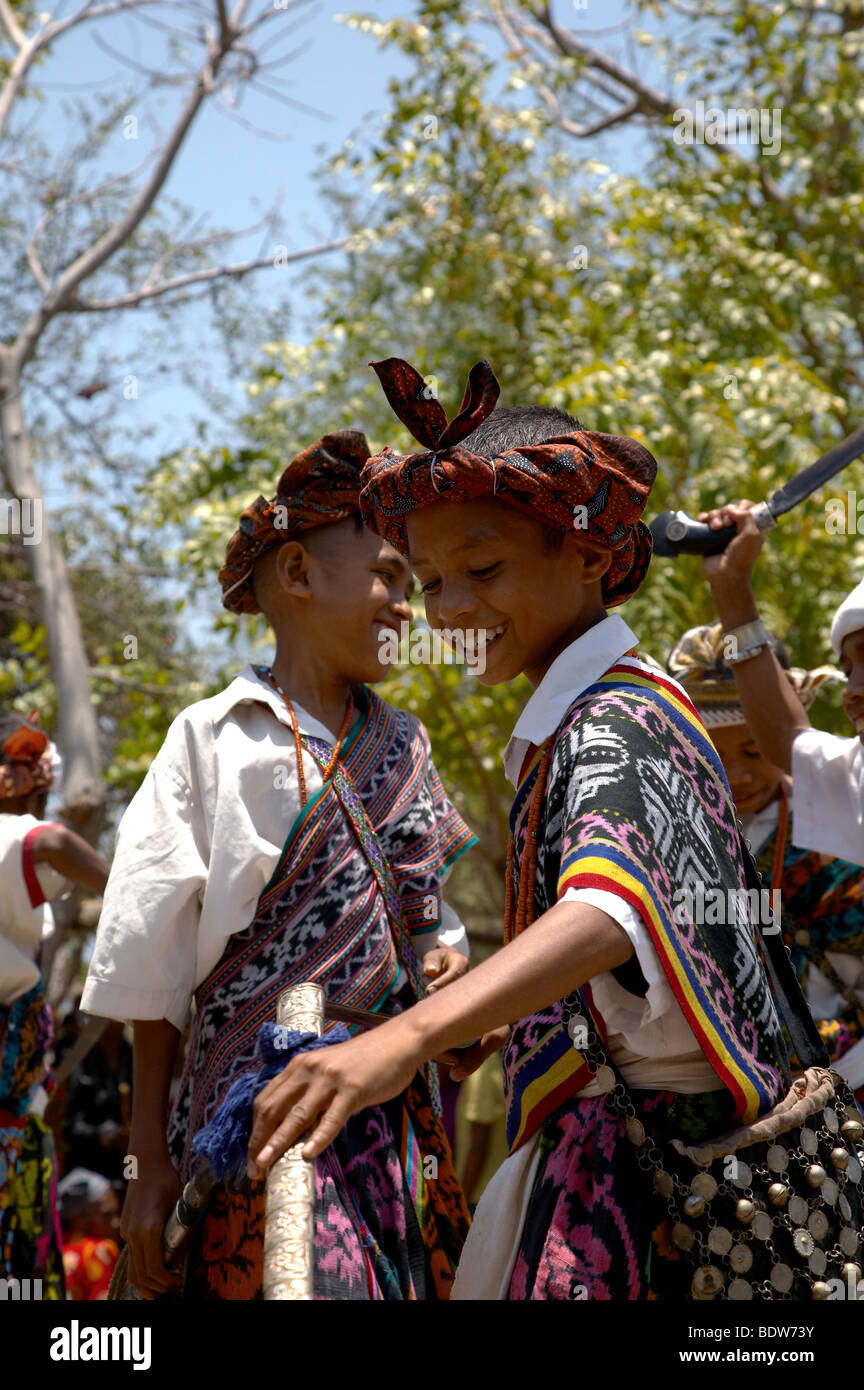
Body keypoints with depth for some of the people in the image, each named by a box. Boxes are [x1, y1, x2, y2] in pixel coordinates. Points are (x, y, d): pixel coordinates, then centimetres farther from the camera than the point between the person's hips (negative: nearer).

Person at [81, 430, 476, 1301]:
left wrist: (448, 961, -3)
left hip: (401, 1115, 5)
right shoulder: (214, 740, -2)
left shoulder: (403, 746, 12)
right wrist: (151, 1161, -5)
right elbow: (153, 967, -2)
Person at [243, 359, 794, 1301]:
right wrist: (509, 1021, 17)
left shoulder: (615, 723, -17)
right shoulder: (580, 719, 15)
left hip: (645, 1148, -9)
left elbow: (613, 910, -38)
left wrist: (408, 1037, -50)